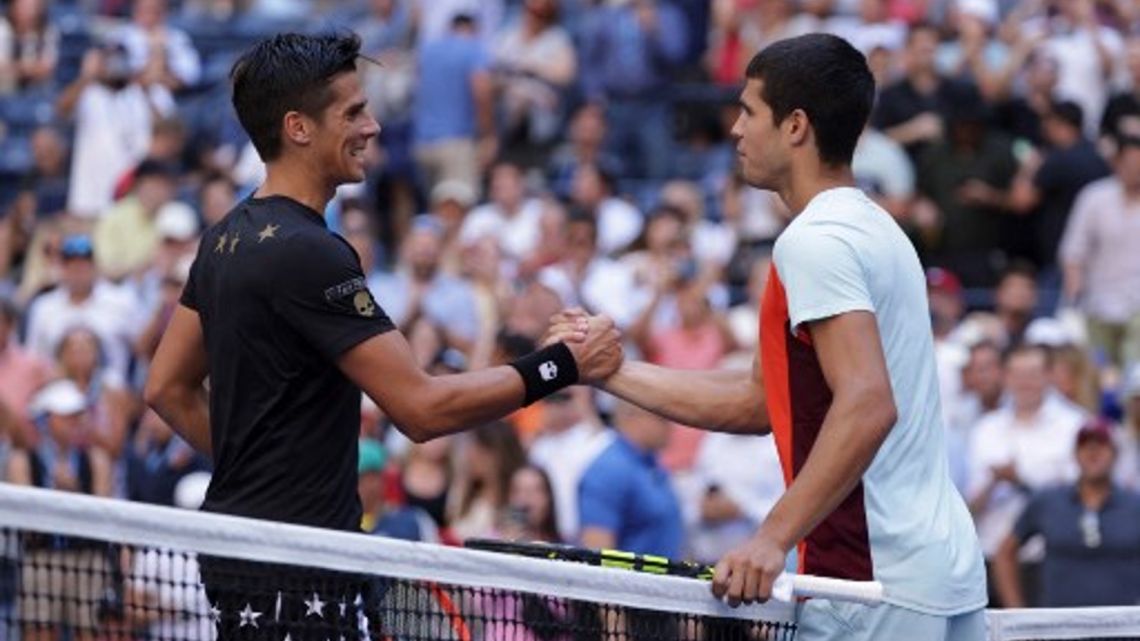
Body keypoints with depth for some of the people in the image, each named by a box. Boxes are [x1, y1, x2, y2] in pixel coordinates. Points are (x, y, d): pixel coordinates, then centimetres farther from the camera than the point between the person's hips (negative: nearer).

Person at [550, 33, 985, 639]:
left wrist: (774, 537, -28)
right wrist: (610, 370, 25)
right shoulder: (871, 228, 19)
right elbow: (758, 402, 23)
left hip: (880, 584, -10)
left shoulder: (815, 241, -12)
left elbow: (868, 405, -25)